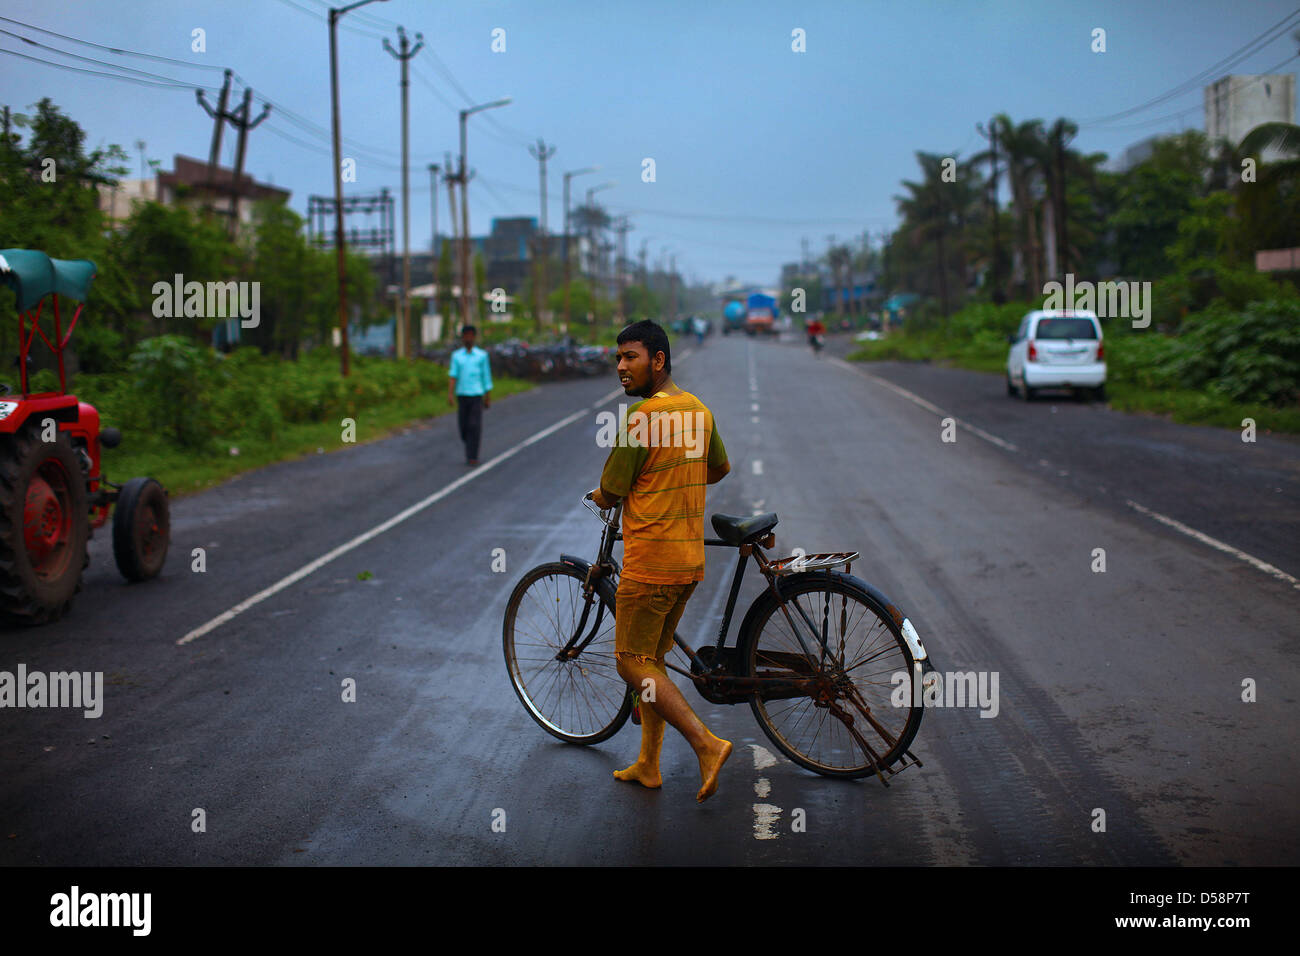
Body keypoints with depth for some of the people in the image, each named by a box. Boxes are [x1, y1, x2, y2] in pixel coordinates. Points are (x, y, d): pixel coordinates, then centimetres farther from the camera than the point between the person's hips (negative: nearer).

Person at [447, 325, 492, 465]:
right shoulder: (456, 356, 5)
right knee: (463, 426, 7)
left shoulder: (482, 355, 2)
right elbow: (452, 375, -3)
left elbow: (486, 378, 6)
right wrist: (450, 394, -15)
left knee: (475, 427, -11)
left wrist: (488, 399, 7)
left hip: (477, 395, -2)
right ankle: (469, 450, 33)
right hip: (461, 395, 2)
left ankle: (472, 457, -9)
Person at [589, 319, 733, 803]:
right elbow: (720, 468, 24)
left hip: (650, 561, -8)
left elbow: (609, 492, -10)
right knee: (652, 658, 17)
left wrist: (596, 496, 13)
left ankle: (705, 743, -9)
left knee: (632, 662, 0)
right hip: (690, 558, 8)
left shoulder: (641, 416, -17)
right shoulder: (698, 410, 8)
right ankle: (648, 764, 23)